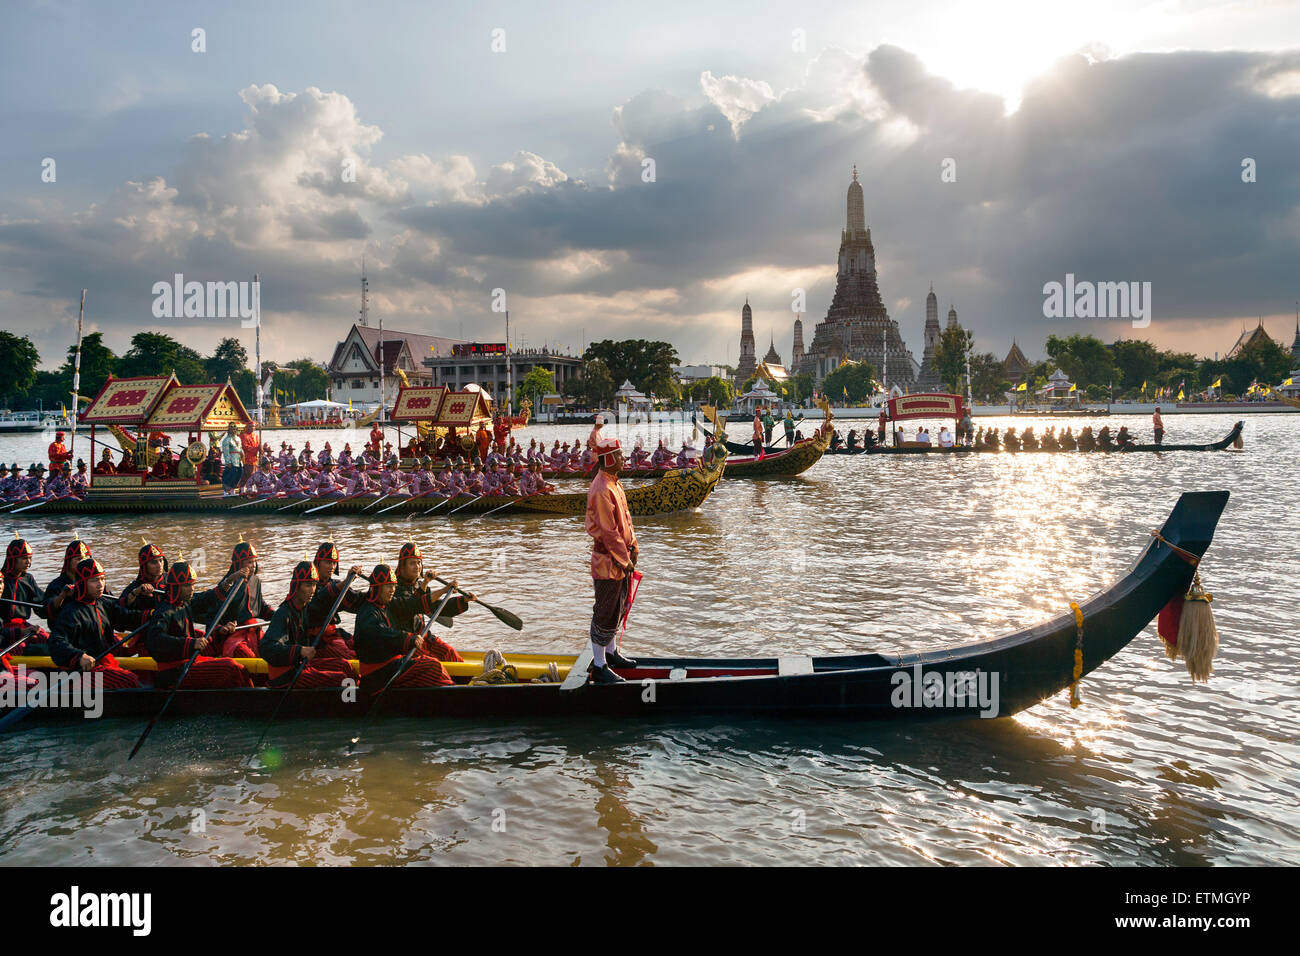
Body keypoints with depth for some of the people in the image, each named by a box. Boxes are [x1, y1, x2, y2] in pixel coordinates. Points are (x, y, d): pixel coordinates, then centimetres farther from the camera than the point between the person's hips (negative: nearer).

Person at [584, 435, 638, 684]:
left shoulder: (614, 483, 10)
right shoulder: (602, 490, -22)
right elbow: (607, 531, -23)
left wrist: (632, 545, 10)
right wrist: (623, 559, -17)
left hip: (620, 559, 10)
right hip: (608, 562, -10)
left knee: (617, 608, 23)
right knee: (606, 614, -1)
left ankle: (610, 653, 39)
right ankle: (599, 667, 8)